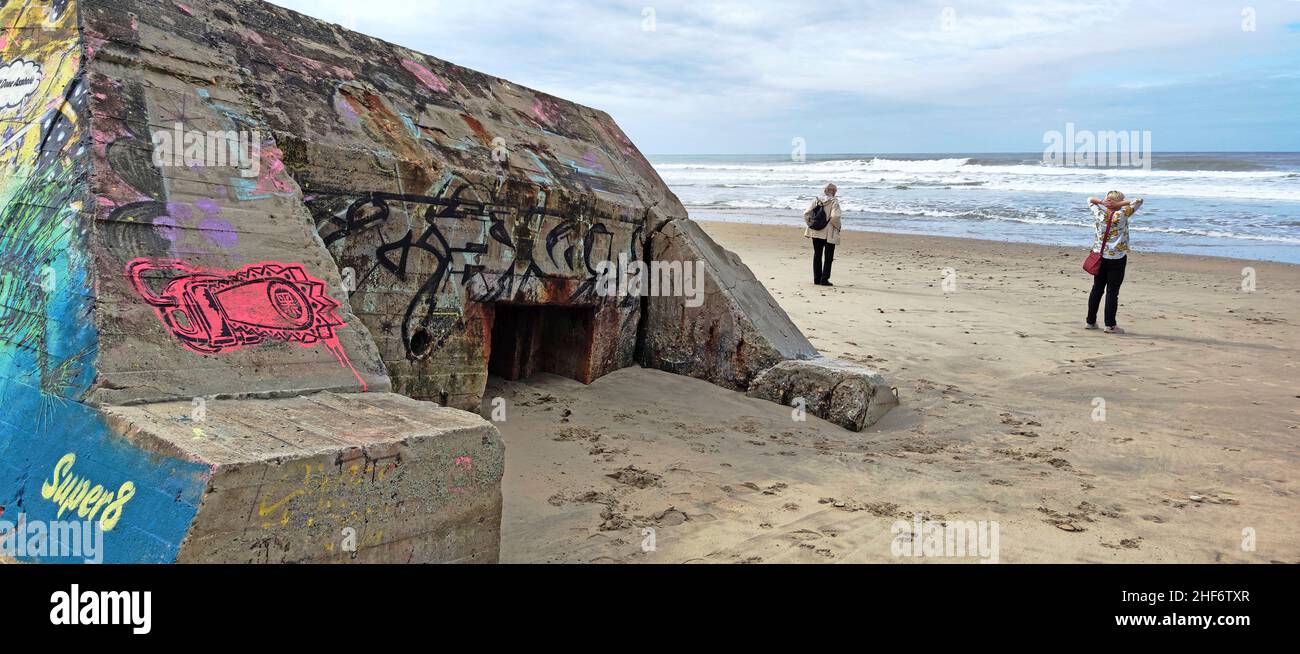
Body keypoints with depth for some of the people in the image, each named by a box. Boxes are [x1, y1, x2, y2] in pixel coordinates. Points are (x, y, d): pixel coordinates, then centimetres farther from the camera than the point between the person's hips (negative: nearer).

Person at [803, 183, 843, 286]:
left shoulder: (815, 200, 4)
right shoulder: (834, 201, -10)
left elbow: (806, 213, -1)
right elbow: (834, 217, -21)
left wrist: (810, 225, 8)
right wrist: (837, 227, -4)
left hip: (815, 232, 5)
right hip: (829, 234, -5)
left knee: (817, 255, 14)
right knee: (828, 257, 5)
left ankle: (817, 279, 16)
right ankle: (824, 280, 2)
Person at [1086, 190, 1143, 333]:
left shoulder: (1099, 212, -2)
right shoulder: (1122, 214, -10)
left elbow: (1090, 200, 16)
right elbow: (1139, 201, -3)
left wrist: (1101, 201, -2)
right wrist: (1119, 204, -9)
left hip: (1099, 256, 4)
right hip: (1117, 258, -4)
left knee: (1097, 289, 12)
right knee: (1112, 291, -1)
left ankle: (1091, 321, 17)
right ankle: (1110, 325, 0)